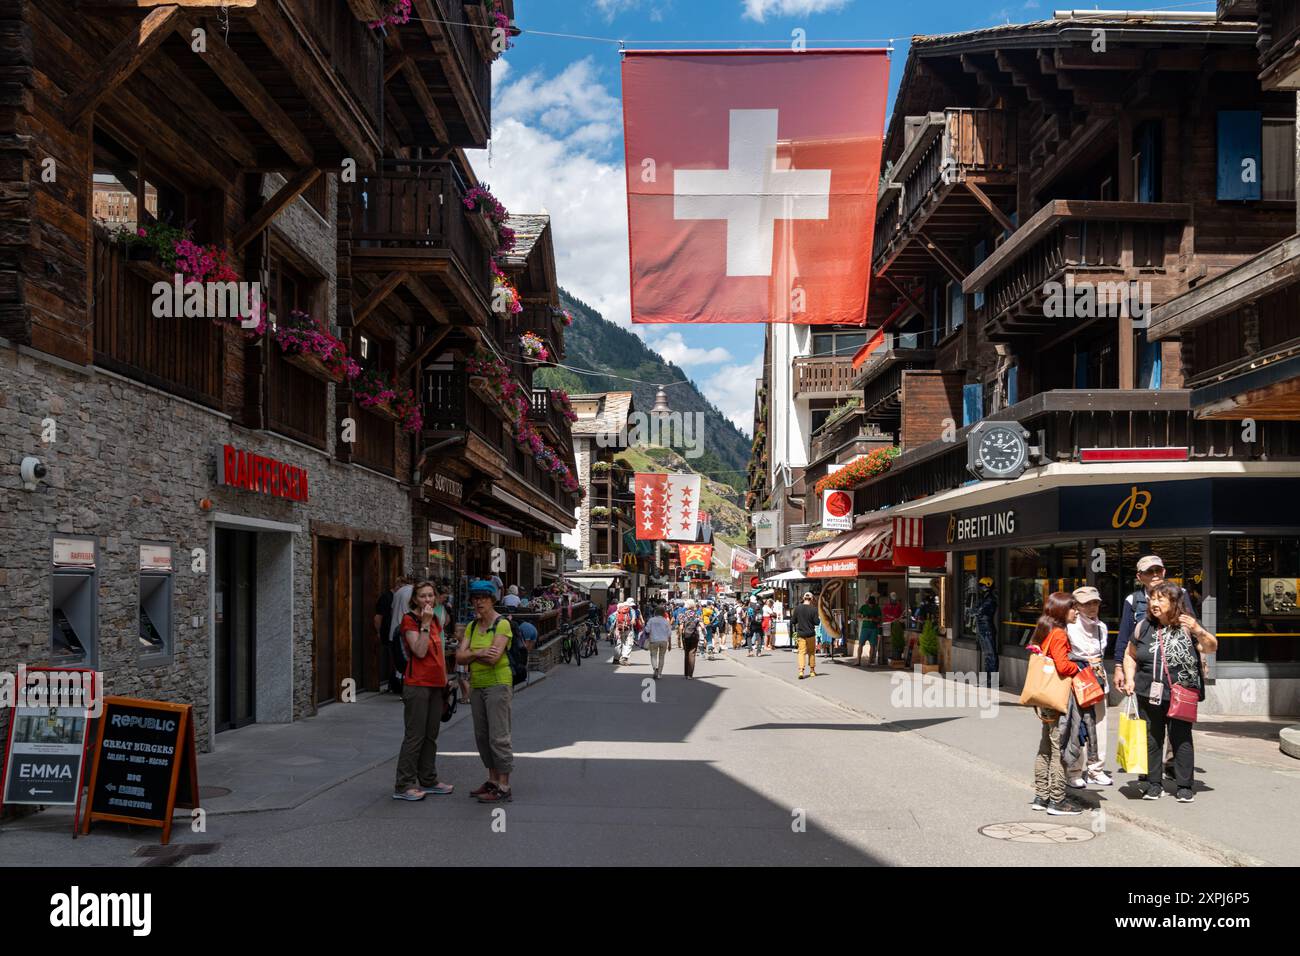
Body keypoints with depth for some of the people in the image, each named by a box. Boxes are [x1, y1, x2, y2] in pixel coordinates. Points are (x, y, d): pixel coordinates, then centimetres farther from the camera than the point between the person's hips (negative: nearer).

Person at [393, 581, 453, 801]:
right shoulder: (409, 620, -9)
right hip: (417, 685, -8)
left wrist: (445, 677, 18)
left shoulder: (435, 620, 14)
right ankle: (403, 786, -2)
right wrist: (425, 624, -21)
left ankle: (428, 780, 21)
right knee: (415, 736, -7)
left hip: (435, 684, 8)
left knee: (431, 735, 13)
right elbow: (420, 651, -20)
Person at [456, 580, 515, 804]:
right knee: (482, 736, 13)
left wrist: (471, 654, -8)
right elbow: (460, 657, 1)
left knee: (498, 737, -7)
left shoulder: (502, 624, -10)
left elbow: (493, 657, -21)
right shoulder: (472, 626, 11)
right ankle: (492, 780, 23)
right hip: (477, 685, 8)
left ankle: (504, 788, -4)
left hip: (497, 683, -8)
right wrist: (479, 653, -16)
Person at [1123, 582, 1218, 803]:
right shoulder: (1144, 627, 6)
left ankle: (1185, 786, 12)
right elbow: (1130, 655, 17)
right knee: (1151, 739, 8)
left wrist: (1198, 631, -25)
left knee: (1181, 739, -1)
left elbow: (1211, 648, -9)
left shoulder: (1186, 626, -2)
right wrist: (1129, 678, 6)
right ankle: (1154, 784, 19)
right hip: (1149, 694, 3)